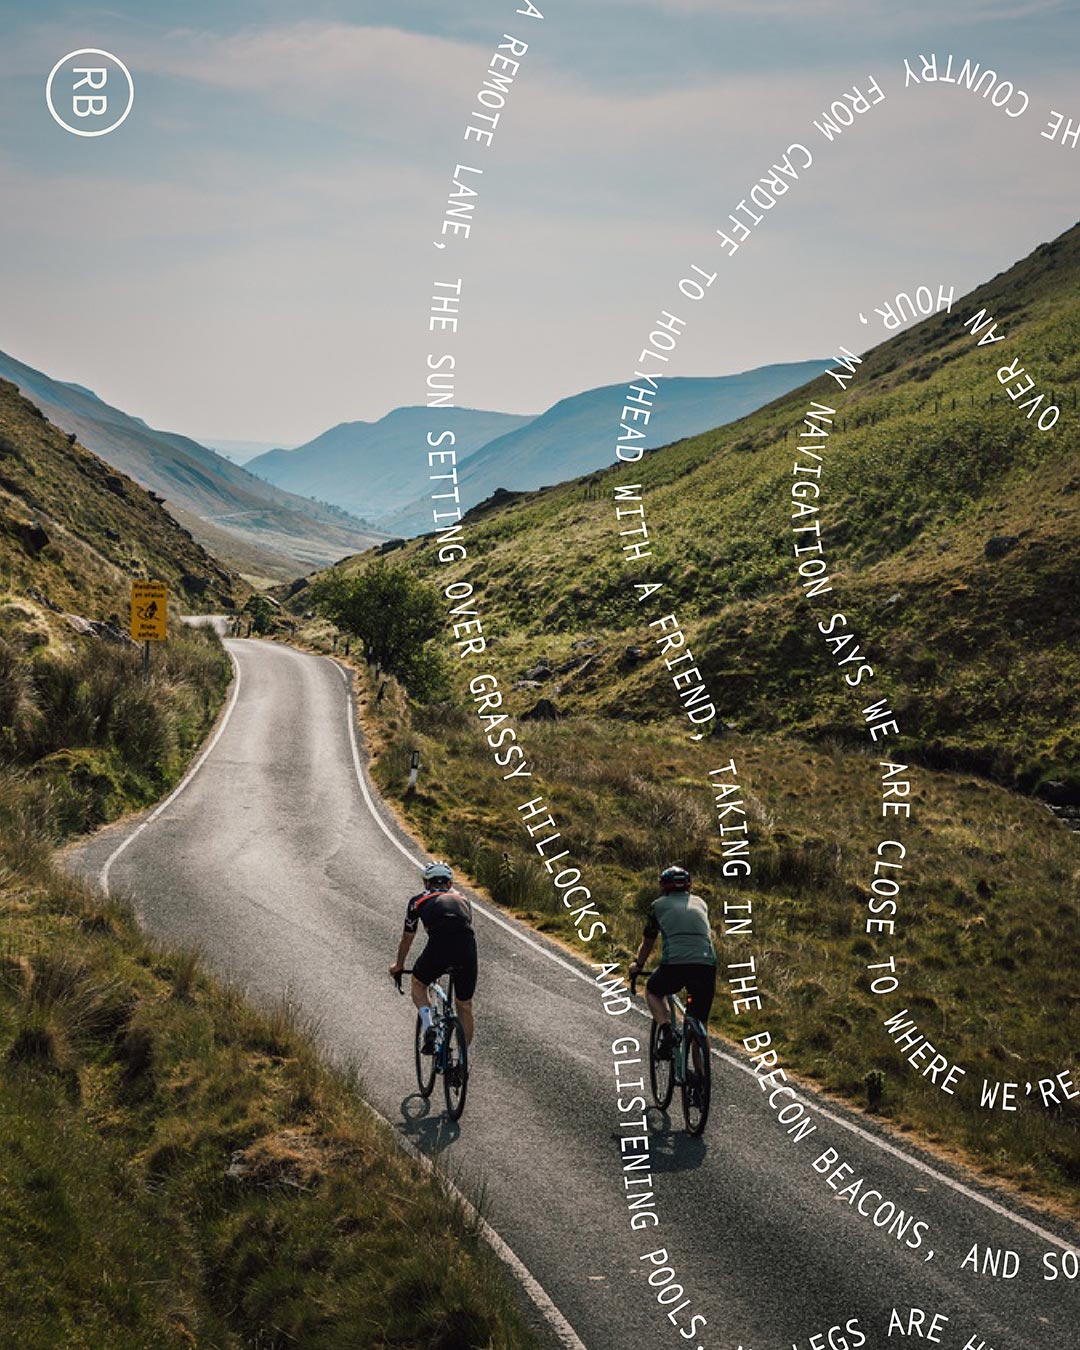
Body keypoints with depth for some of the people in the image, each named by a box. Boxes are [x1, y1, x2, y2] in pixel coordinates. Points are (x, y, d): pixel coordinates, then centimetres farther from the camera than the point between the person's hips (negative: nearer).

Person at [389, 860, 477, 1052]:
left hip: (439, 945, -2)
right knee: (465, 1007, 19)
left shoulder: (419, 900, 26)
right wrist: (459, 962, 61)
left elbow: (407, 939, 37)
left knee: (418, 984, 28)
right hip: (468, 949, 2)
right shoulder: (462, 898, 33)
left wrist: (398, 965, 54)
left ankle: (428, 1028, 8)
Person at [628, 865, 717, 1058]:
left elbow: (647, 943, 30)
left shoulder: (659, 905, 19)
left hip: (674, 964, -2)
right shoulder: (700, 903, 26)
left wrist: (637, 965, 50)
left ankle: (665, 1028, 4)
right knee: (700, 1025, 17)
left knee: (652, 991, 29)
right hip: (707, 965, 2)